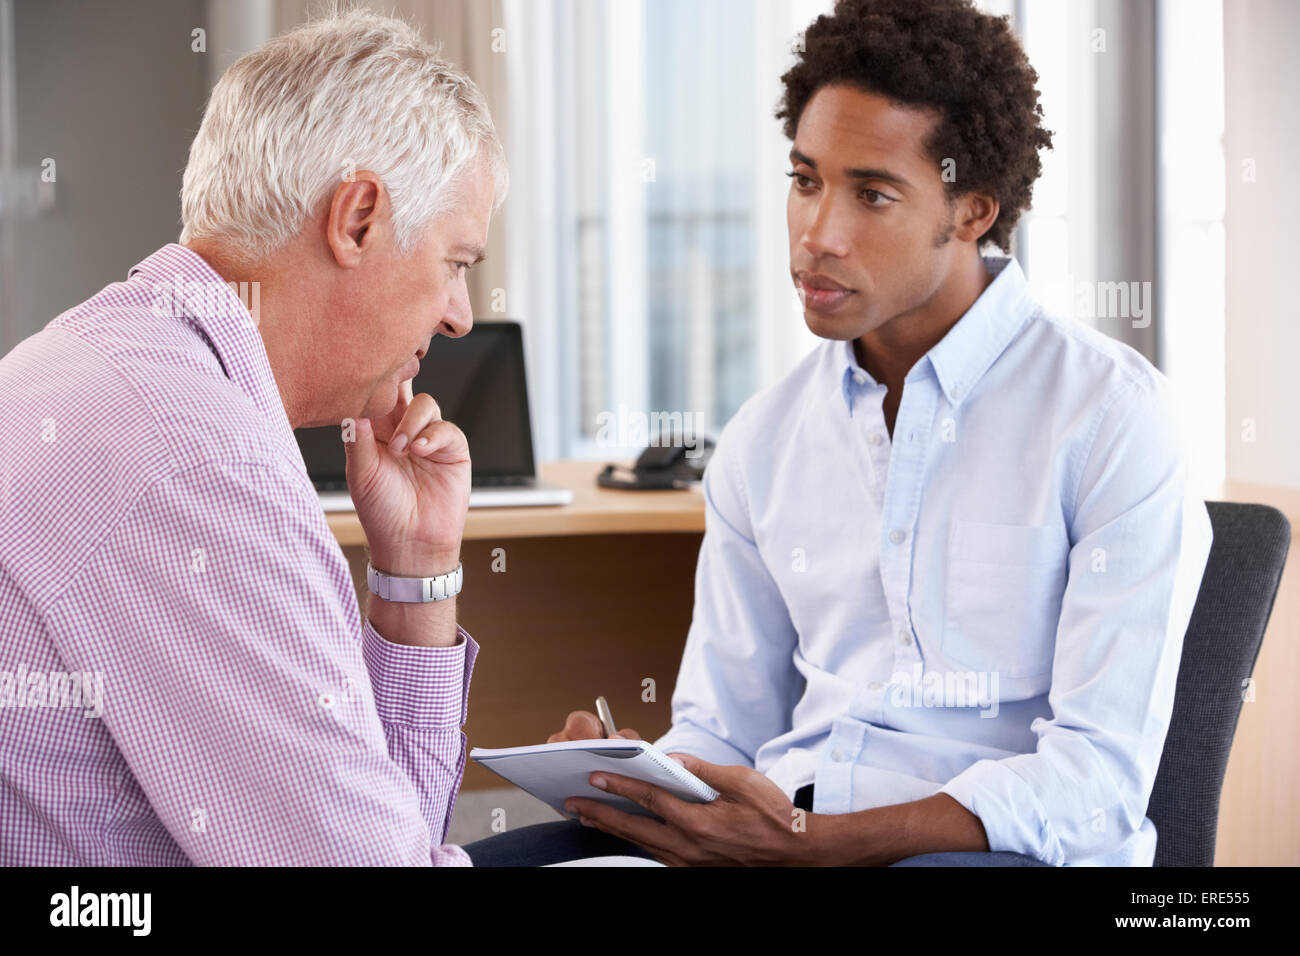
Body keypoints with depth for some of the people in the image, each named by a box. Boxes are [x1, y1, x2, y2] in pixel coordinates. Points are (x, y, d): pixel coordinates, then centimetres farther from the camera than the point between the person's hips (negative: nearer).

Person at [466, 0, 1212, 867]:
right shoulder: (763, 443, 13)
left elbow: (1099, 779, -12)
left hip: (999, 846, -5)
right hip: (780, 827, 5)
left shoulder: (1112, 413, -5)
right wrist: (638, 781, -8)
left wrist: (809, 845, -22)